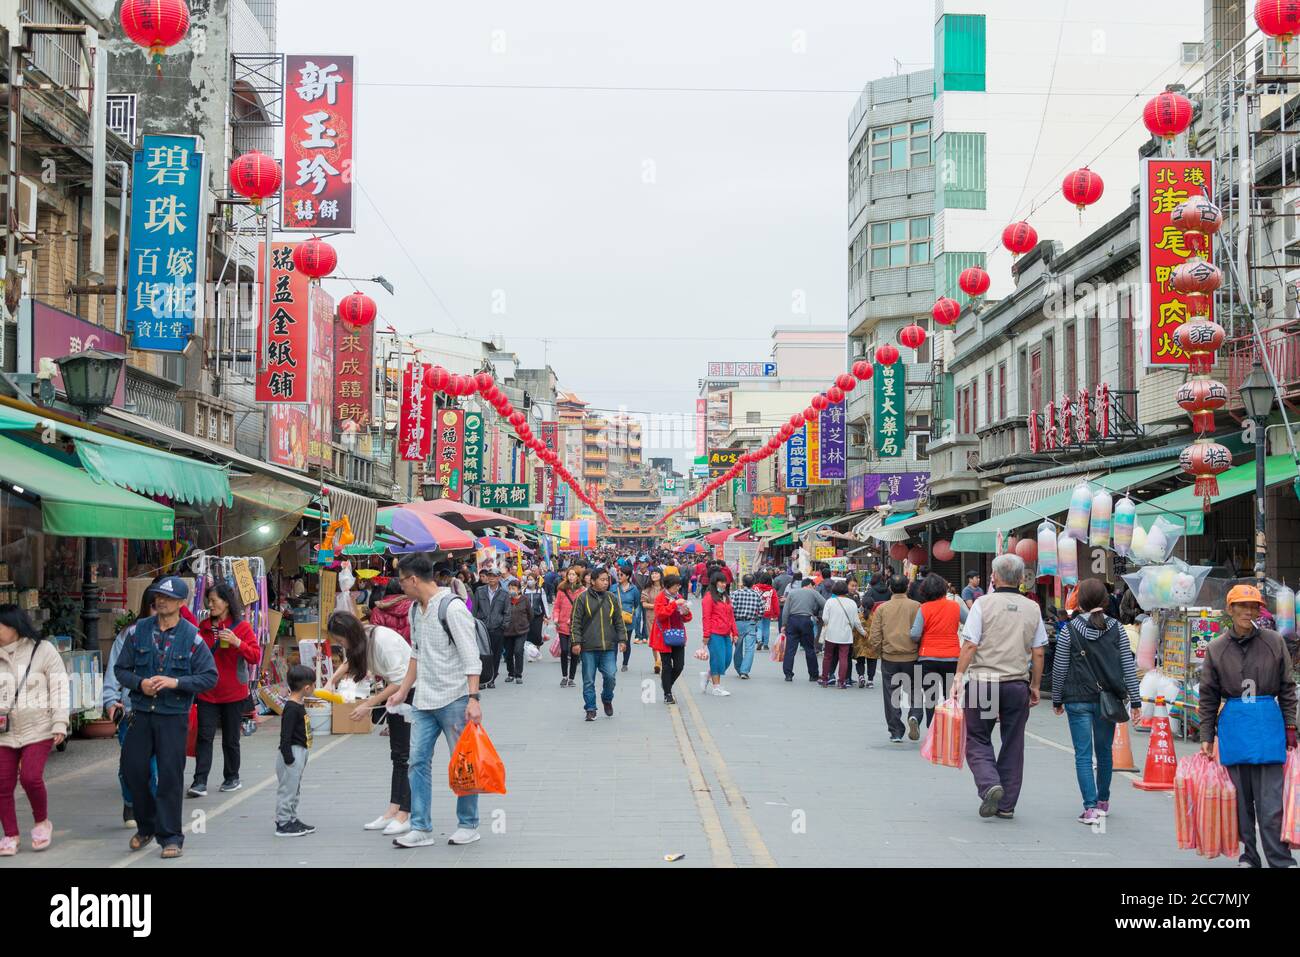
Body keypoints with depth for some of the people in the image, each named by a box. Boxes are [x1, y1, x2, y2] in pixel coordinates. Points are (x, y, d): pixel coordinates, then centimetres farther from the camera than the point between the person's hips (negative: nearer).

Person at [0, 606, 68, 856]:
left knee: (30, 777, -15)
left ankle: (42, 822, 11)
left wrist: (60, 724, -8)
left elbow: (59, 689, -4)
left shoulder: (43, 650, -4)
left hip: (37, 729, -4)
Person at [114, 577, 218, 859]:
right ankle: (146, 826, 28)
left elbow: (210, 676, -3)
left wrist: (176, 682, -16)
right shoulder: (138, 631, 4)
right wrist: (139, 683, -11)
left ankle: (170, 837, 9)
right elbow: (120, 669, 9)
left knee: (170, 776, -2)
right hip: (141, 713, 3)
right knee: (134, 771, 5)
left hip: (174, 716, -3)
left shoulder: (192, 637, -4)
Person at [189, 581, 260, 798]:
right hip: (207, 692, 2)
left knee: (230, 739, 10)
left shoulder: (242, 627, -5)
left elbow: (255, 656, -12)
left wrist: (237, 642, -24)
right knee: (204, 736, -7)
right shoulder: (203, 626, 7)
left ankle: (232, 778, 24)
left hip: (234, 693, -2)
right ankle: (200, 782, -10)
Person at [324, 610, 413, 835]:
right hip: (395, 691, 9)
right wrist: (332, 681, 5)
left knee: (406, 754, -10)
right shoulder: (358, 642, -3)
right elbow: (349, 662, 21)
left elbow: (399, 682, -26)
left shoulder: (382, 640, -29)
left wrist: (368, 705, -23)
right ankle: (394, 810, 10)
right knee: (397, 753, 8)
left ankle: (405, 815, -7)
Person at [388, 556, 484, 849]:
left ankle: (468, 825, 14)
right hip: (424, 700, 8)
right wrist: (403, 691, 22)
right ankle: (421, 828, 9)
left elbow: (471, 657, -17)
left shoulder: (452, 608, -14)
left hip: (454, 698, -8)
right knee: (418, 761, 4)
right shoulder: (415, 609, 11)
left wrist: (473, 699, -23)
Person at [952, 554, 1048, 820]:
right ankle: (1007, 805, 13)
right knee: (1013, 745, 10)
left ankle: (989, 784, -15)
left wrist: (959, 676, -4)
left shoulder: (983, 603, -5)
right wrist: (1036, 686, 15)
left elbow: (970, 645, -9)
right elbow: (1038, 653, 7)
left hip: (983, 681, -3)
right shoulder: (1032, 608, 5)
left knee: (977, 740, 8)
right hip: (1018, 683, 3)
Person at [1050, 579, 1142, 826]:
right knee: (1104, 752, 17)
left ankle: (1091, 808, -10)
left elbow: (1059, 669, -2)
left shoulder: (1070, 630, -5)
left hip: (1079, 701, -3)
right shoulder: (1116, 629, 1)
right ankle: (1103, 802, 31)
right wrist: (1135, 700, 6)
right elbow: (1129, 666, 1)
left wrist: (1057, 699, 10)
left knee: (1083, 755, -1)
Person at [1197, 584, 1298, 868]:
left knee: (1270, 799, -5)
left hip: (1268, 724, -2)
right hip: (1233, 726, 2)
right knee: (1241, 799, 7)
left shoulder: (1274, 642, 3)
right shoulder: (1216, 648, 5)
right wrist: (1207, 737, 5)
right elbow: (1208, 696, 8)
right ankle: (1249, 856, 17)